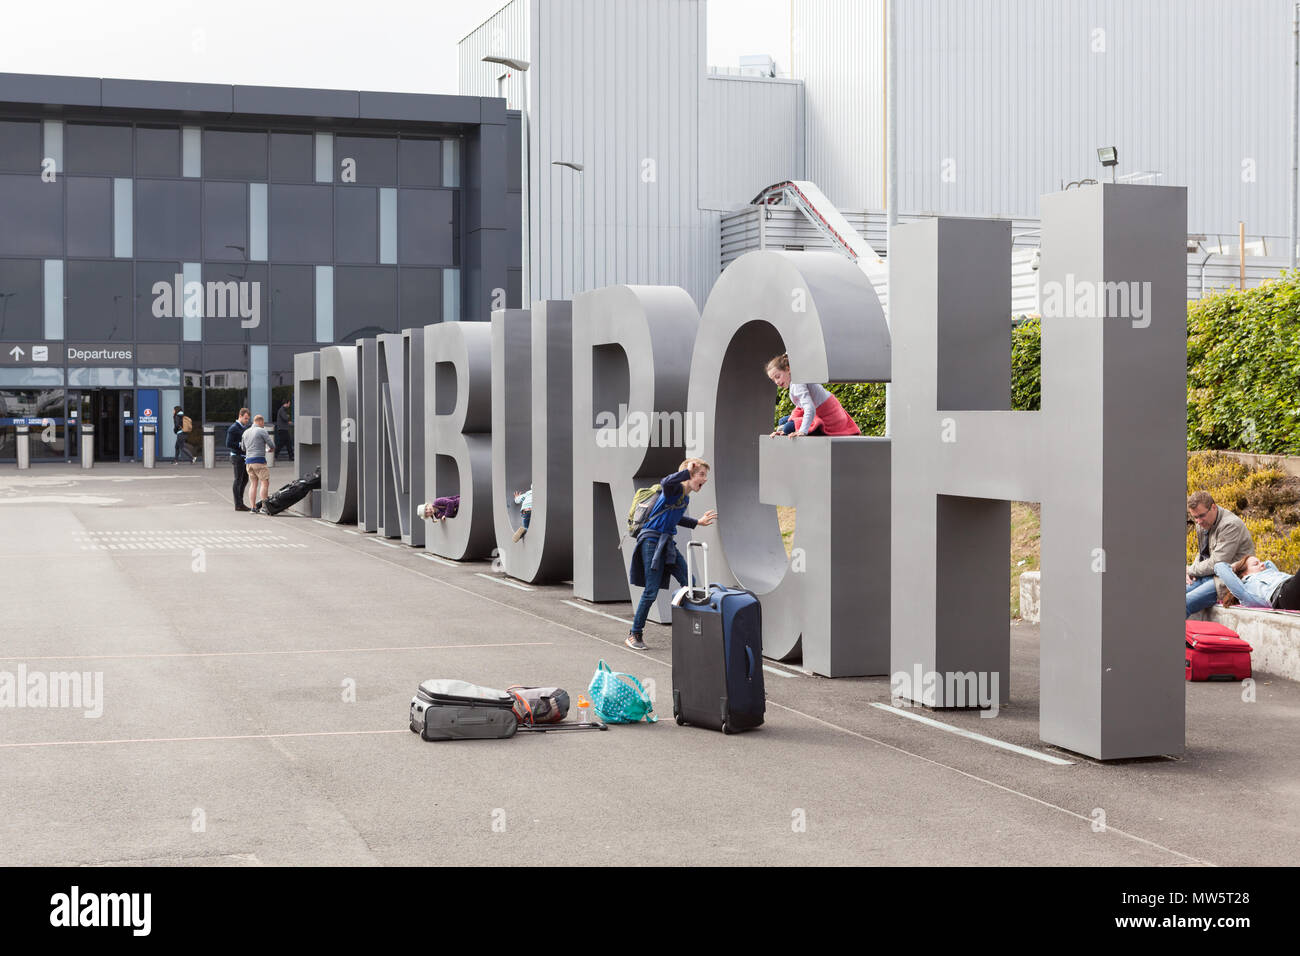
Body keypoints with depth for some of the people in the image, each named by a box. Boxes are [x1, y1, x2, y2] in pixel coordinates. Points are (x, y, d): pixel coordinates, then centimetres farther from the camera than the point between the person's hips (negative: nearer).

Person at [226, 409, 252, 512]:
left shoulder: (245, 427, 15)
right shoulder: (233, 429, -11)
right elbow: (228, 444, -16)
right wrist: (240, 445, -19)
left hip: (245, 457, 9)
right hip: (237, 457, -9)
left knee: (245, 480, 12)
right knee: (238, 480, -5)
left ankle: (240, 502, 20)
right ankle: (238, 505, -1)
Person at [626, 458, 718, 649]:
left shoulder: (685, 498, 14)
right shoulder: (675, 489, -12)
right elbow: (666, 483, -39)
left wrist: (698, 522, 34)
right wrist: (687, 470, -28)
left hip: (668, 544, 9)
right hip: (652, 541, -9)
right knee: (651, 591, -7)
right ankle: (634, 635, 5)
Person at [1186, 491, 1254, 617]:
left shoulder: (1230, 525, -17)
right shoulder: (1202, 524, 11)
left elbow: (1216, 564, -20)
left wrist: (1190, 570, -7)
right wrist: (1191, 572, 3)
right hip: (1207, 575, 9)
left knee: (1185, 603, -29)